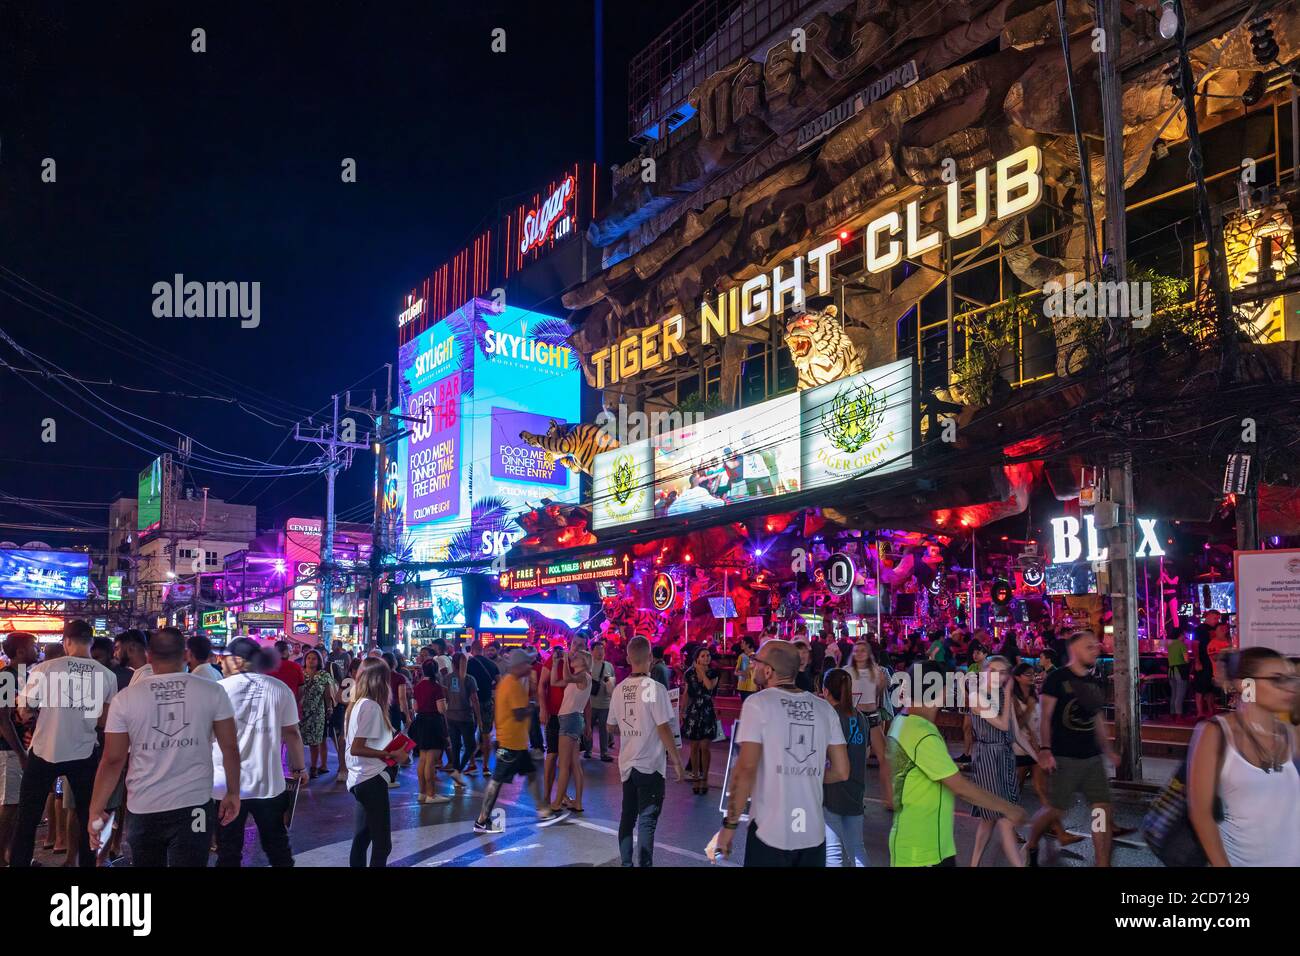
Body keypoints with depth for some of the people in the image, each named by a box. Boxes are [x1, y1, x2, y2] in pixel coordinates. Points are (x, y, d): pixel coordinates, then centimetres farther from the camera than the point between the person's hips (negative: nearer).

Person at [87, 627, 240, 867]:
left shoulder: (125, 699, -3)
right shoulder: (212, 692, -5)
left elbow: (113, 760, -3)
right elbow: (230, 748, -2)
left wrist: (96, 811, 5)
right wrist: (233, 793, 9)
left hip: (143, 810, 2)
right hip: (194, 806, -1)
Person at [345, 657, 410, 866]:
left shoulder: (357, 704, 10)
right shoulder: (371, 706, -17)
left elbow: (356, 745, 13)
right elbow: (356, 748, -21)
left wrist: (390, 753, 8)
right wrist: (390, 754, -18)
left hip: (361, 779, 10)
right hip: (371, 779, -10)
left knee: (361, 839, 15)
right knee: (382, 843, -4)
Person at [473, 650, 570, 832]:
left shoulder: (506, 681, 10)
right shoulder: (514, 685, -21)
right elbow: (520, 714, -25)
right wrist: (531, 709, -6)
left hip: (518, 741, 10)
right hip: (511, 742, -10)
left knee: (531, 773, 13)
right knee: (498, 780, -2)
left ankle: (544, 813, 19)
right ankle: (481, 821, 6)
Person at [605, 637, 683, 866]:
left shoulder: (619, 689, 3)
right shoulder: (655, 688, -15)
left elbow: (611, 726, 12)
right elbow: (663, 729, -17)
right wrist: (677, 761, -9)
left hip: (627, 763, 6)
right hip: (650, 764, -5)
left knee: (627, 817, 14)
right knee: (647, 820, -1)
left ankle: (625, 863, 20)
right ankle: (644, 864, -1)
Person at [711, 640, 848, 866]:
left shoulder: (758, 703, -7)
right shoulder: (824, 708, 5)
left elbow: (746, 768, -14)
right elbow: (841, 772, 7)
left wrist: (730, 824, -7)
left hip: (770, 833, -4)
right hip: (814, 834, 4)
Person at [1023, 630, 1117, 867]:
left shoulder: (1097, 683, 11)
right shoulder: (1057, 678, -9)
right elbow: (1045, 717, -11)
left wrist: (1107, 750, 14)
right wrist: (1045, 749, -20)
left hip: (1093, 758, 6)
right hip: (1064, 758, -6)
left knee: (1103, 810, -2)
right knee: (1055, 810, 0)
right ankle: (1030, 847, 27)